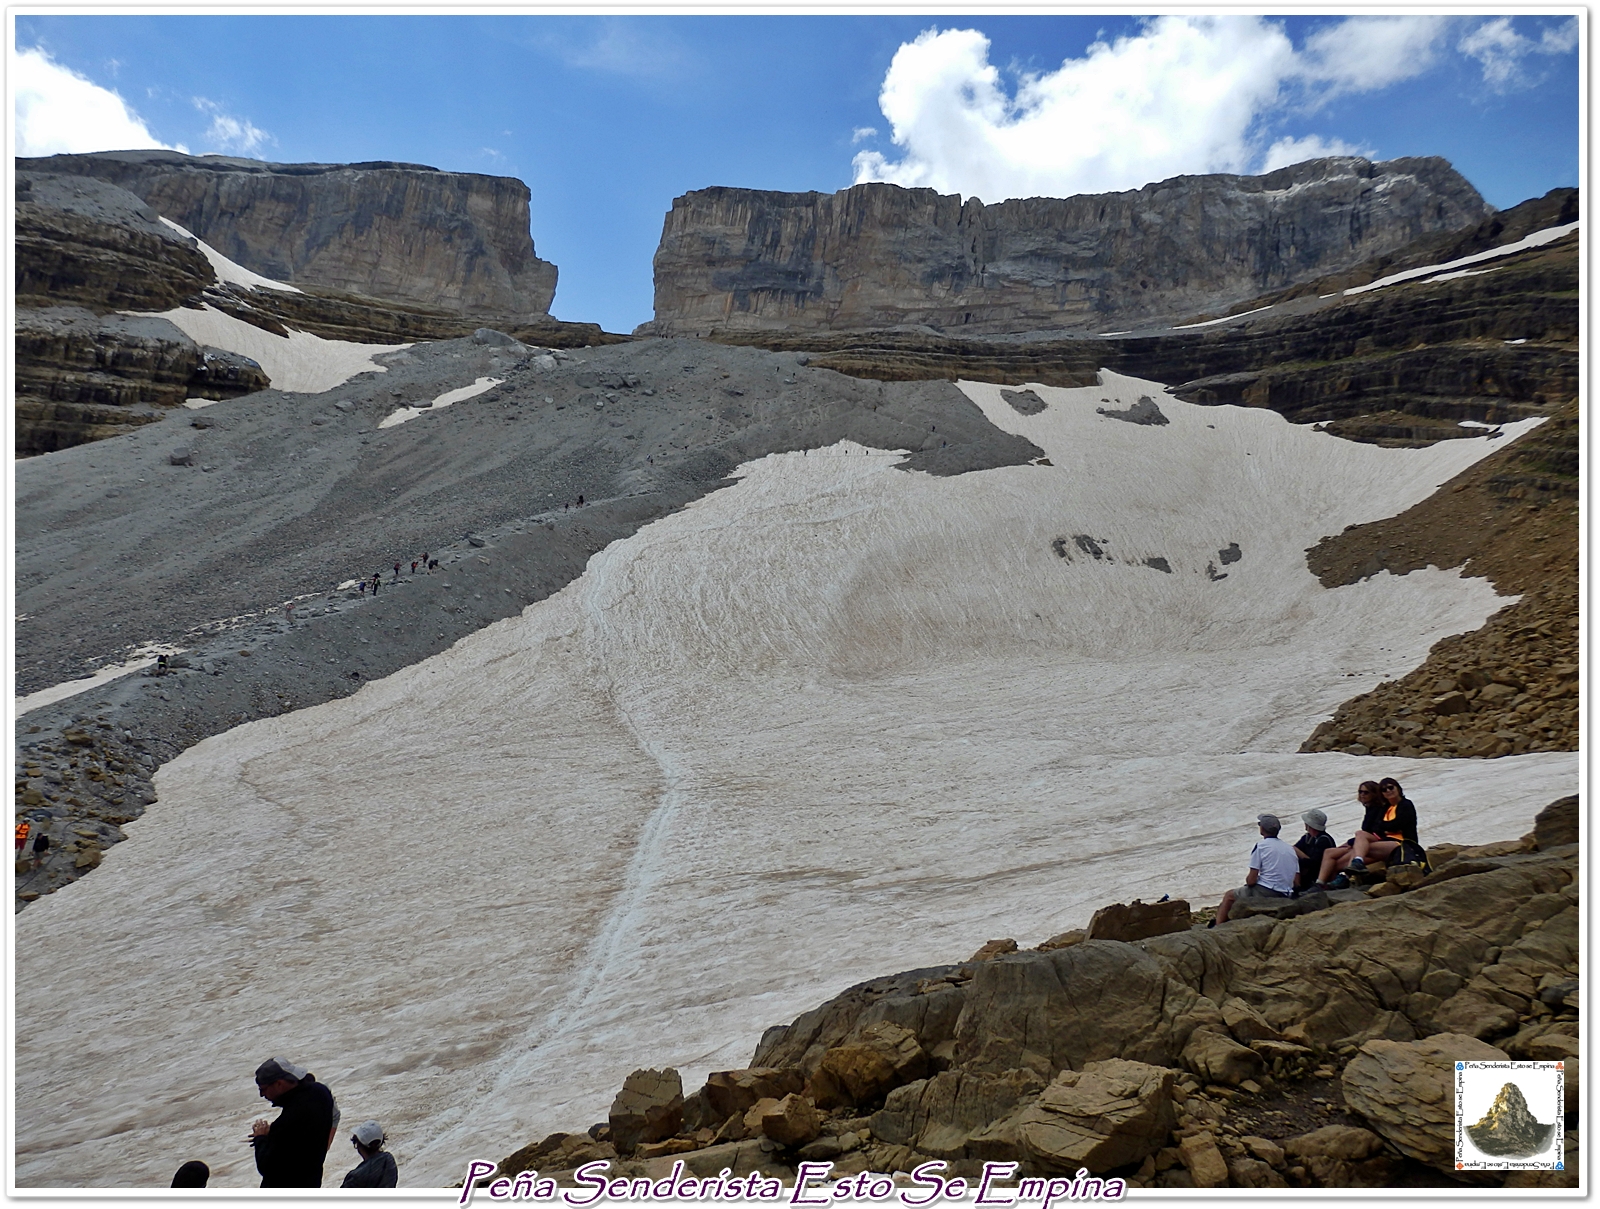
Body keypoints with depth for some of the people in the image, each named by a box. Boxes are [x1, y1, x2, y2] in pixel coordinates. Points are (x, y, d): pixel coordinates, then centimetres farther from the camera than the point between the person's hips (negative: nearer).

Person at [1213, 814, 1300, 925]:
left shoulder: (1261, 845, -7)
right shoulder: (1291, 849, 11)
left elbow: (1251, 880, -9)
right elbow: (1297, 882, 10)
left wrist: (1247, 879, 12)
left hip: (1263, 893, -7)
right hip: (1285, 897, 7)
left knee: (1229, 896, 15)